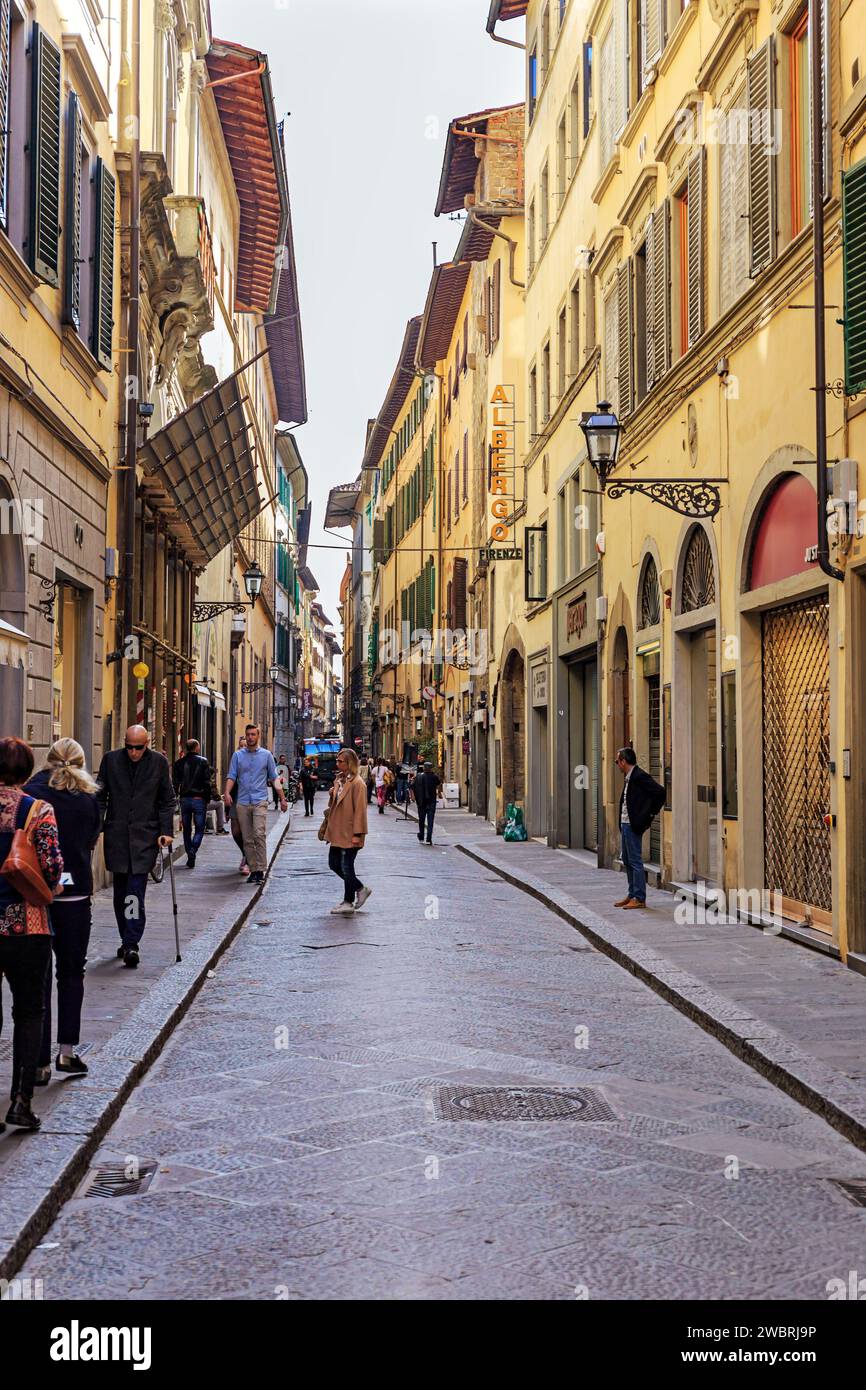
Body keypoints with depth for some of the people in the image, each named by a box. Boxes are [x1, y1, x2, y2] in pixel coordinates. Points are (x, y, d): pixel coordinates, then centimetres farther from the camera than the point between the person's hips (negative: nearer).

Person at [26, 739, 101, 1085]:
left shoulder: (31, 793, -4)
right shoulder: (89, 797, 0)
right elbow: (91, 841, 9)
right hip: (76, 894, 1)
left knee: (37, 977, 5)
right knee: (71, 973, 16)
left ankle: (41, 1062, 5)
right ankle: (66, 1051, 13)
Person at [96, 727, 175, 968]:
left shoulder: (159, 762, 0)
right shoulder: (111, 760, 2)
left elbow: (167, 801, 5)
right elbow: (100, 797, 7)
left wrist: (167, 831, -3)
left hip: (145, 835, -2)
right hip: (116, 835, 2)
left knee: (135, 892, -11)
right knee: (121, 892, 9)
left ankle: (131, 944, -10)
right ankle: (128, 942, 21)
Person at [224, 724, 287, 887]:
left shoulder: (266, 755, 8)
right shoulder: (237, 755, 10)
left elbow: (274, 778, 11)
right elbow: (231, 776, 4)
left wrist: (282, 798, 7)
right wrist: (227, 792, -15)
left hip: (260, 801, -2)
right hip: (242, 803, 2)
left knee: (259, 835, -17)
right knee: (247, 840, 5)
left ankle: (260, 870, -17)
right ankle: (253, 870, 12)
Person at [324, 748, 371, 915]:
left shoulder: (356, 783, -15)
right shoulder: (338, 779, 12)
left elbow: (360, 809, -17)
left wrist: (357, 834, -20)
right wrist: (332, 795, -1)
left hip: (349, 833, -9)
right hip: (337, 832, 9)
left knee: (346, 867, -1)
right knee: (334, 864, 12)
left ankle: (348, 903, 11)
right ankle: (360, 889, 26)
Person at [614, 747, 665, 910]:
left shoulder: (639, 776, -15)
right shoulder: (629, 777, 13)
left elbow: (660, 792, -21)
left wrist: (651, 814, -14)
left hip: (633, 825, -10)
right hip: (625, 824, 10)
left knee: (635, 860, -6)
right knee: (627, 860, 15)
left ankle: (639, 898, -2)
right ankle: (632, 895, 23)